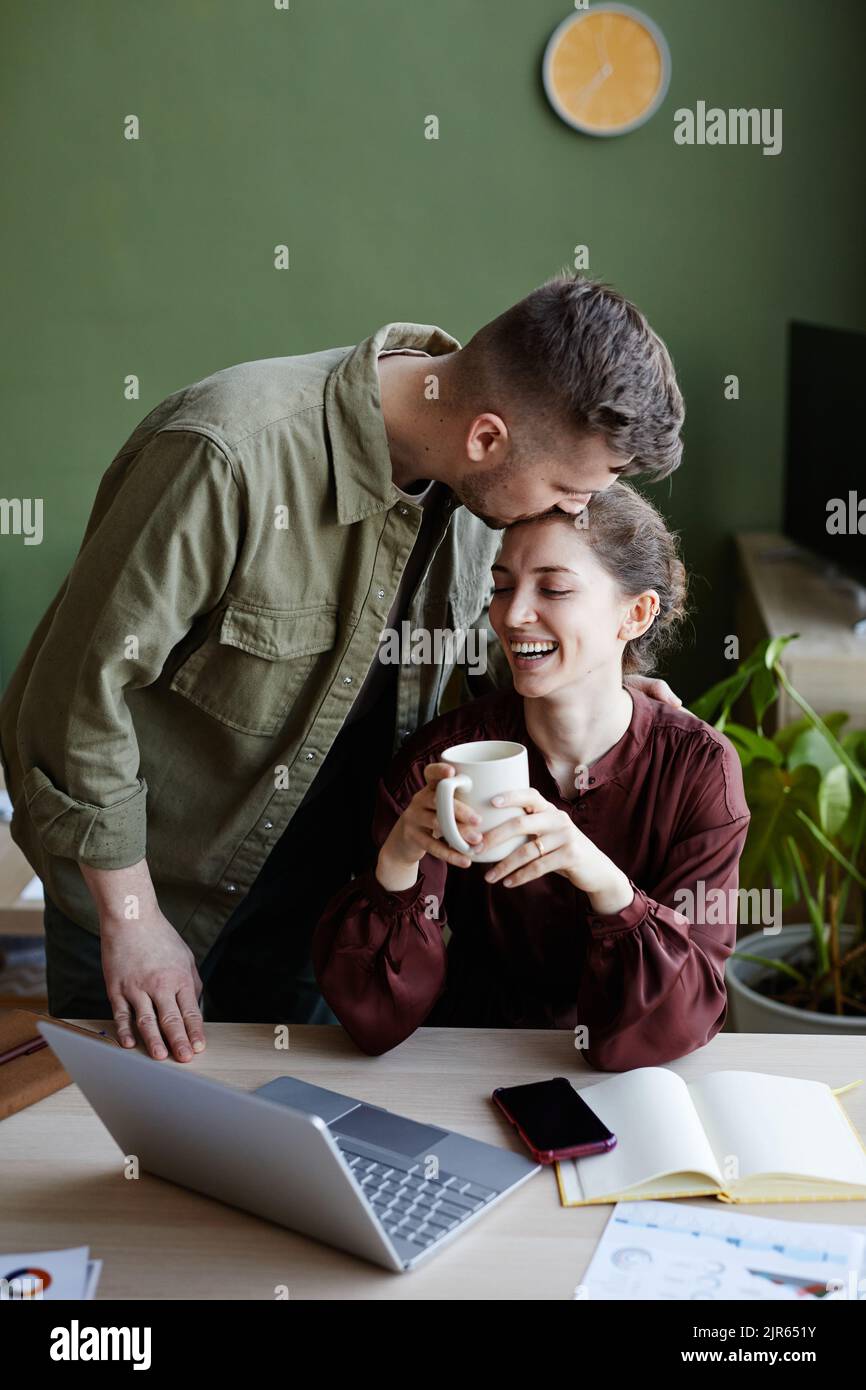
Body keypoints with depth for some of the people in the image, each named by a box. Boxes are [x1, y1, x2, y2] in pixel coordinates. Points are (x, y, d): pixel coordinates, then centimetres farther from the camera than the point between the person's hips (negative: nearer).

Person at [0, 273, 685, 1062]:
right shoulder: (231, 453, -32)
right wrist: (132, 919, -17)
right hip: (144, 869, -5)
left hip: (315, 875, 5)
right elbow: (85, 681, -25)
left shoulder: (480, 479, -11)